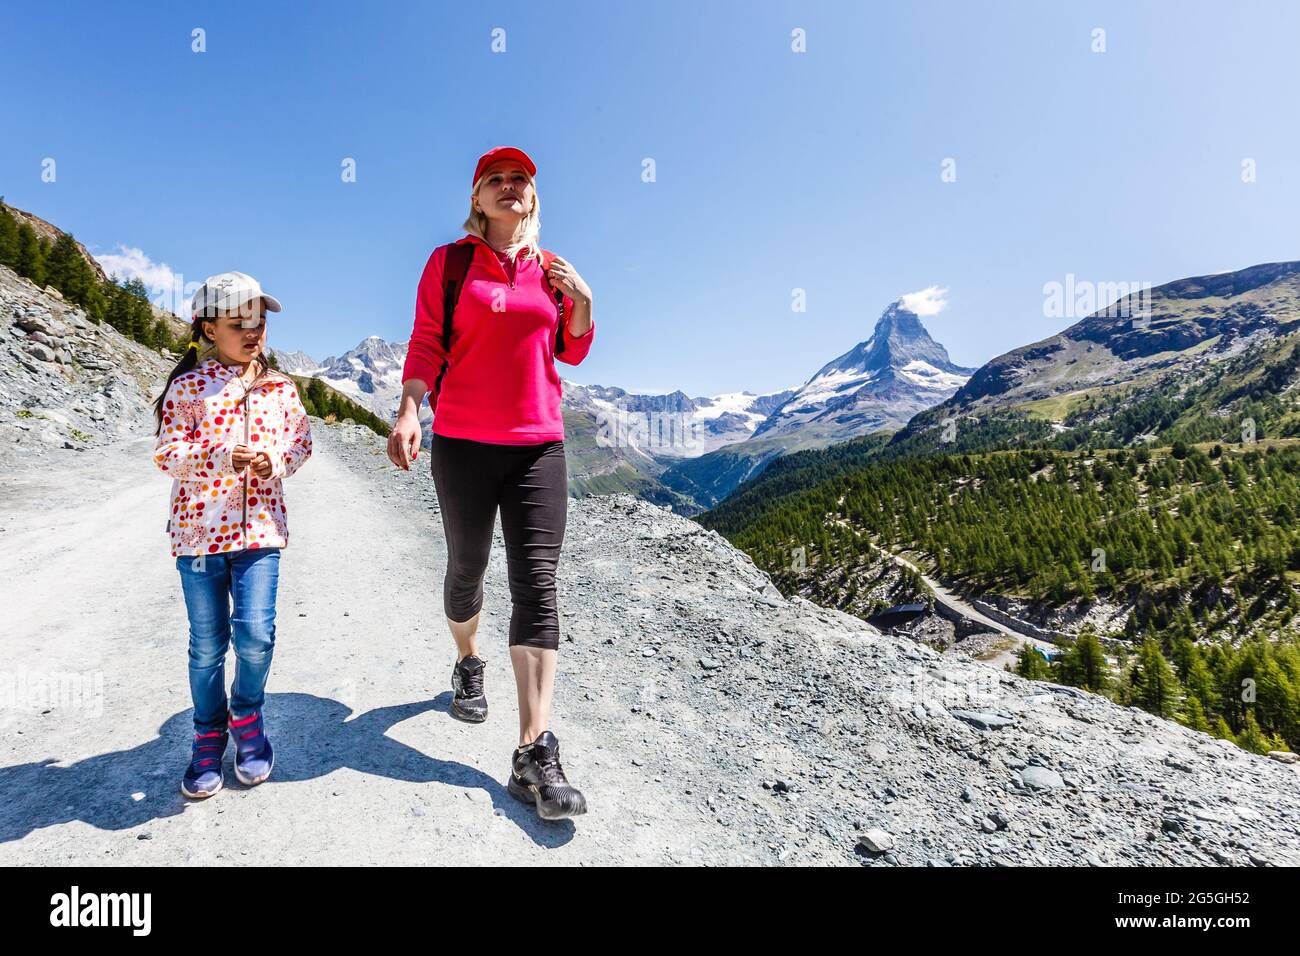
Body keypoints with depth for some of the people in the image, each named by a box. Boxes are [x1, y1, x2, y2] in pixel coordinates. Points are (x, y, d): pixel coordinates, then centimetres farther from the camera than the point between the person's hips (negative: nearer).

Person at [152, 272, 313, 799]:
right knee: (207, 642, 7)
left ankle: (247, 717, 21)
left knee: (256, 632, -8)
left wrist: (275, 462, -10)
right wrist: (221, 457, -20)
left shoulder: (279, 387, 6)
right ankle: (209, 735, 29)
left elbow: (300, 441, 11)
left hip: (259, 527, 1)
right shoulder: (188, 386, 0)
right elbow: (167, 454, -3)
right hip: (199, 530, -1)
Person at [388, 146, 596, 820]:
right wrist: (408, 409, -16)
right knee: (467, 568, 11)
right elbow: (426, 343, 1)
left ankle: (535, 755, -8)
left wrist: (581, 298, 0)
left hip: (539, 444, 1)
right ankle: (468, 666, 43)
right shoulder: (449, 261, 7)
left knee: (536, 585, -9)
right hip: (462, 442, -1)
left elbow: (572, 352, 18)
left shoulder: (551, 268, 14)